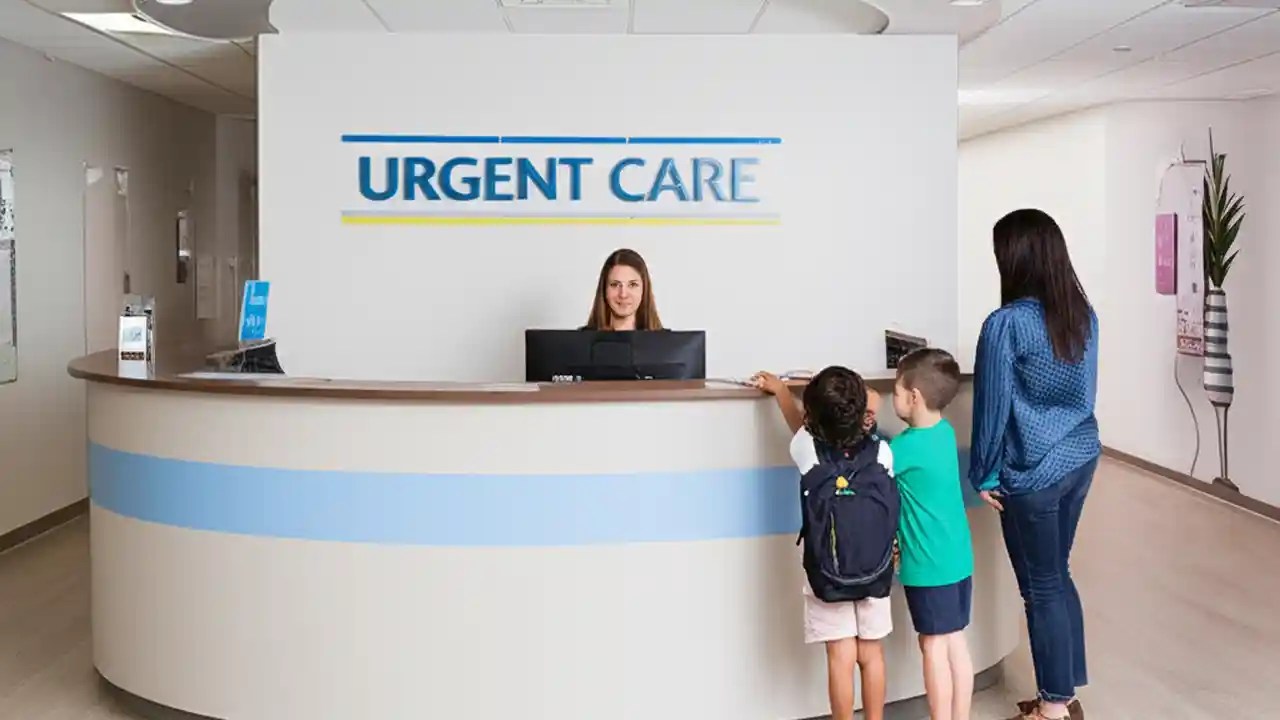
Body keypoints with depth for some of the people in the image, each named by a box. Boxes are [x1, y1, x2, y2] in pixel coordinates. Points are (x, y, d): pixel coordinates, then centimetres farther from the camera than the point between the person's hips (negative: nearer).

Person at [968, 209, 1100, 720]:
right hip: (1081, 457, 7)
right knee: (1058, 575, 18)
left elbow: (993, 407, -14)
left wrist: (984, 474, -3)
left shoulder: (1006, 324, -19)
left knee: (1041, 587, 6)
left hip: (1033, 472, -7)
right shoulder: (1083, 313, 2)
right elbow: (1084, 390, 12)